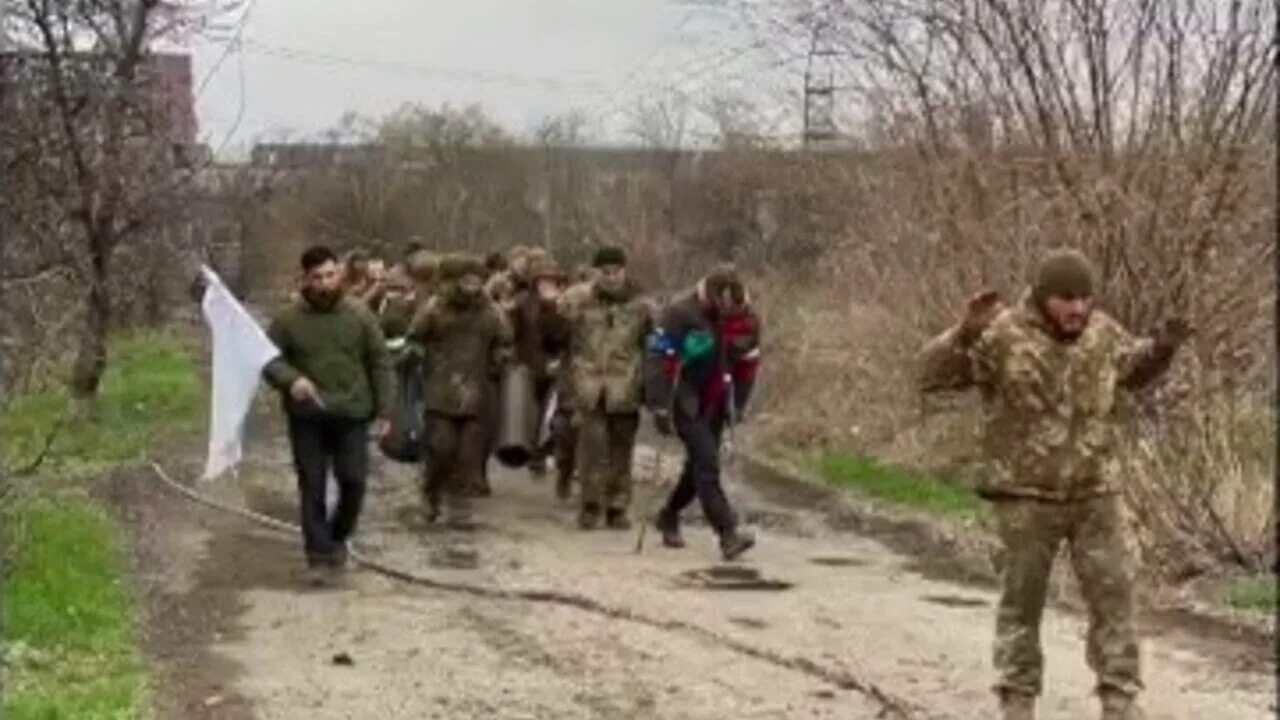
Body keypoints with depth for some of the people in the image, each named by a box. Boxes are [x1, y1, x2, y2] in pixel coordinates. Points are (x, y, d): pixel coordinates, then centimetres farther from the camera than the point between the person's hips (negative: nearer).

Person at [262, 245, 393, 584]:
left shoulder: (359, 316, 1)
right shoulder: (288, 320, -2)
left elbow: (379, 364, 4)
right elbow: (269, 359, 0)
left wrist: (383, 410, 1)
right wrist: (291, 379, -21)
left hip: (351, 415, 1)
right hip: (306, 417, 0)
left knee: (353, 481, 1)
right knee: (312, 487, 2)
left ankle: (337, 537, 26)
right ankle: (319, 555, 8)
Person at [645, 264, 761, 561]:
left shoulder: (746, 317, -3)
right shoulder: (681, 312, -20)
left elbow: (747, 364, 10)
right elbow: (660, 359, -18)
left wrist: (738, 404, 13)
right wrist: (661, 408, -19)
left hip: (716, 403, 6)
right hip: (686, 400, -6)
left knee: (700, 463, 13)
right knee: (707, 461, -16)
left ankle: (668, 517, 34)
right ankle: (728, 532, -19)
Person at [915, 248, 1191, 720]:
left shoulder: (1101, 332, 0)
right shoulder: (1002, 335, -14)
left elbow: (1135, 369, 20)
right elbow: (932, 376, -17)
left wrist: (1163, 346, -1)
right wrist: (966, 331, -32)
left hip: (1094, 494, 3)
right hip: (1026, 496, -3)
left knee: (1112, 594, 0)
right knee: (1021, 601, 6)